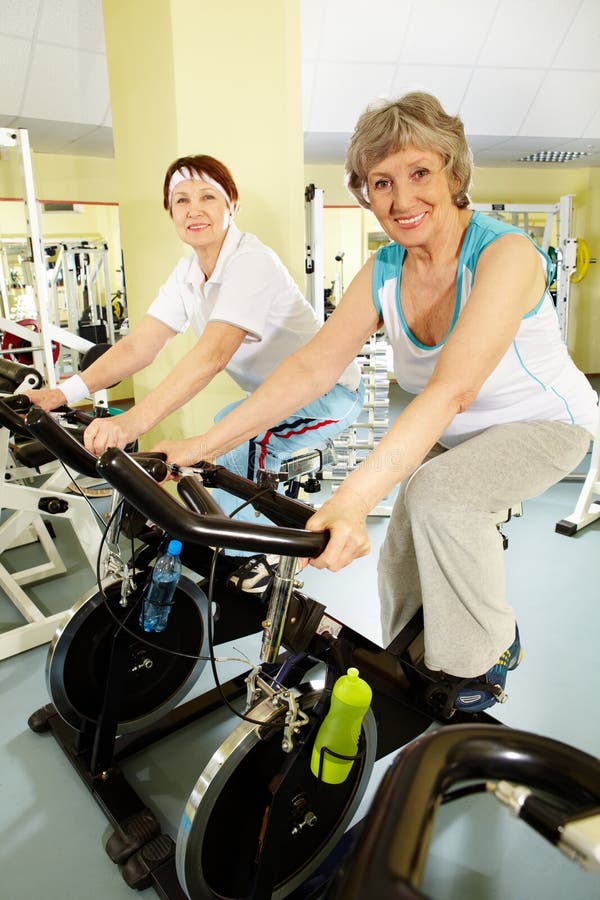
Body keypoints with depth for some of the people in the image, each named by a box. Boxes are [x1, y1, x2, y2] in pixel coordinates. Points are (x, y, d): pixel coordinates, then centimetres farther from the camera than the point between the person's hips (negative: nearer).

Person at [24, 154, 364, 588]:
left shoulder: (251, 261, -24)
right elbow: (138, 346, -7)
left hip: (330, 391, -8)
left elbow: (212, 354, -38)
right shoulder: (188, 272, 1)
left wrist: (134, 421, -49)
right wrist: (62, 393, -20)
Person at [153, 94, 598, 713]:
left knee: (438, 495, -31)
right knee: (402, 570, 5)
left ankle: (488, 654, -4)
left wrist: (354, 497, -55)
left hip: (545, 423, -5)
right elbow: (311, 367, -18)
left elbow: (452, 388, -44)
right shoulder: (383, 272, -12)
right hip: (452, 434, 6)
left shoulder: (505, 254, -29)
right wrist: (202, 445, -27)